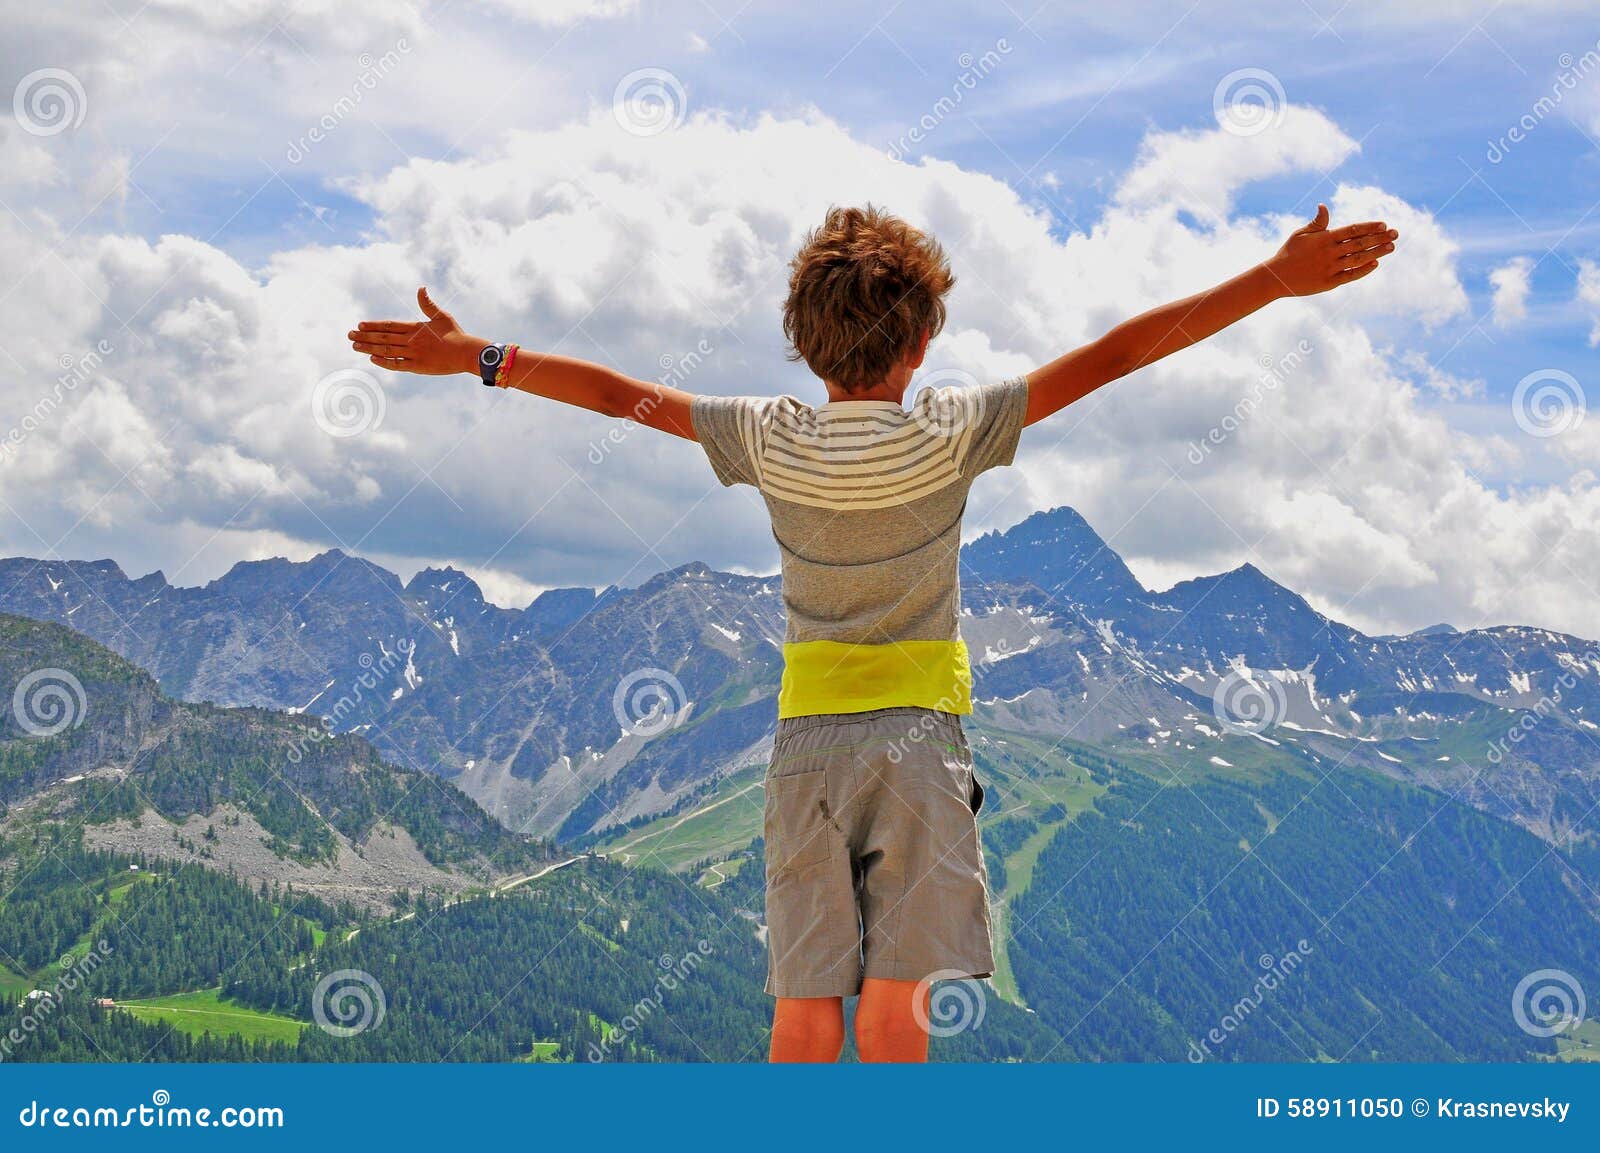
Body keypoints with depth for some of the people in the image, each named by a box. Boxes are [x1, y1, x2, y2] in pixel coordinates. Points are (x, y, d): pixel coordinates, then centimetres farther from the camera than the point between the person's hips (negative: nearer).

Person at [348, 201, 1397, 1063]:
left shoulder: (772, 442, -4)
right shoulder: (949, 434, -10)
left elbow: (623, 393, 3)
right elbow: (1110, 358, -10)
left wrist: (479, 356, 14)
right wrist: (1276, 282, -8)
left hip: (806, 738, 3)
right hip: (917, 728, -2)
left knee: (804, 1010, 5)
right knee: (896, 1000, -3)